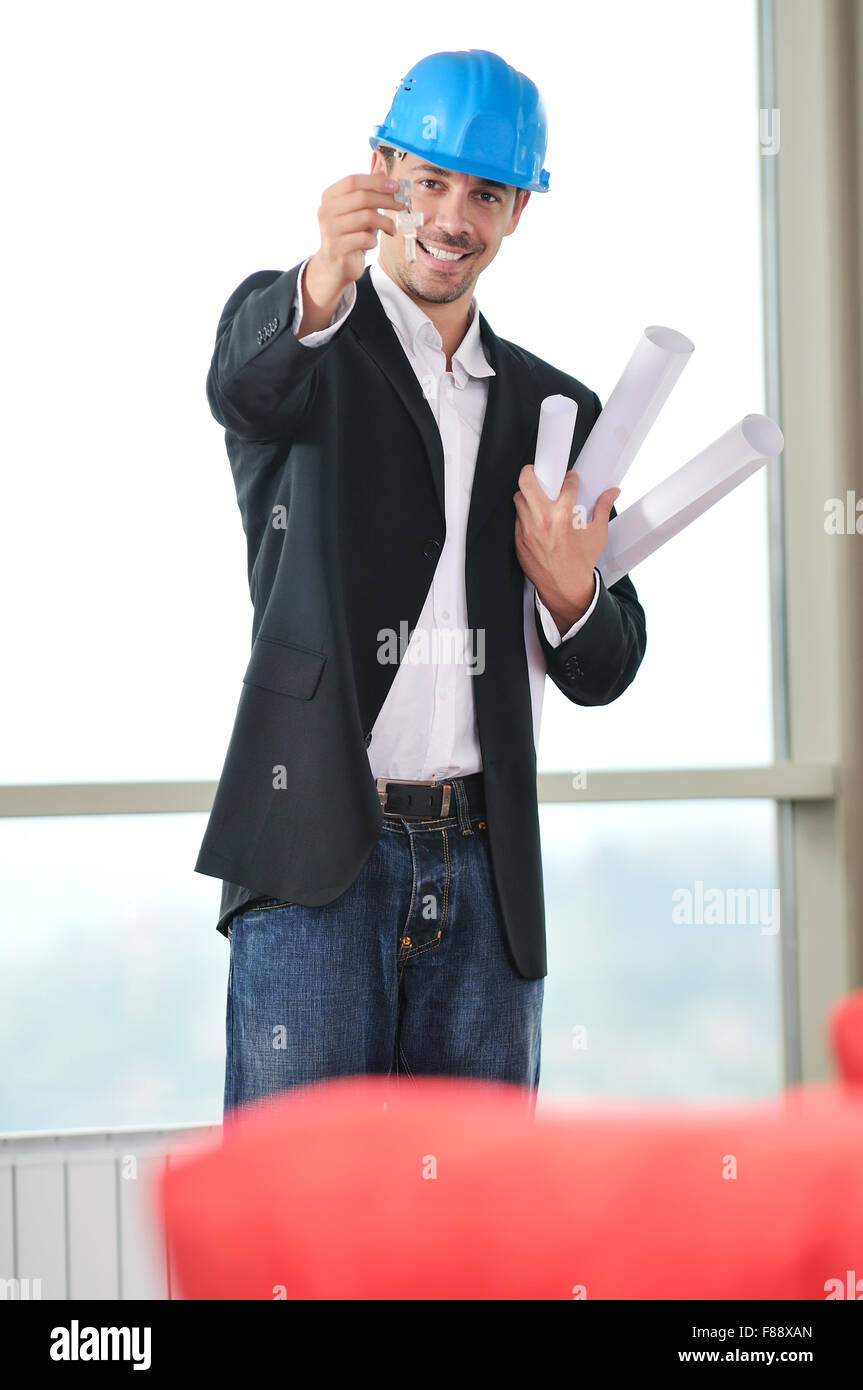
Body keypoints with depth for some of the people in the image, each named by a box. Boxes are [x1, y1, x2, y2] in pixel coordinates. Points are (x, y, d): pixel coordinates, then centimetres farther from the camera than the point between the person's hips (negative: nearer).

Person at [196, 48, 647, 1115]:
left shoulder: (553, 412, 18)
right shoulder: (286, 326, 6)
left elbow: (604, 675, 18)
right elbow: (245, 381, -21)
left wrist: (569, 591, -5)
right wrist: (325, 281, -43)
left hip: (481, 869, 4)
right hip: (316, 863, -4)